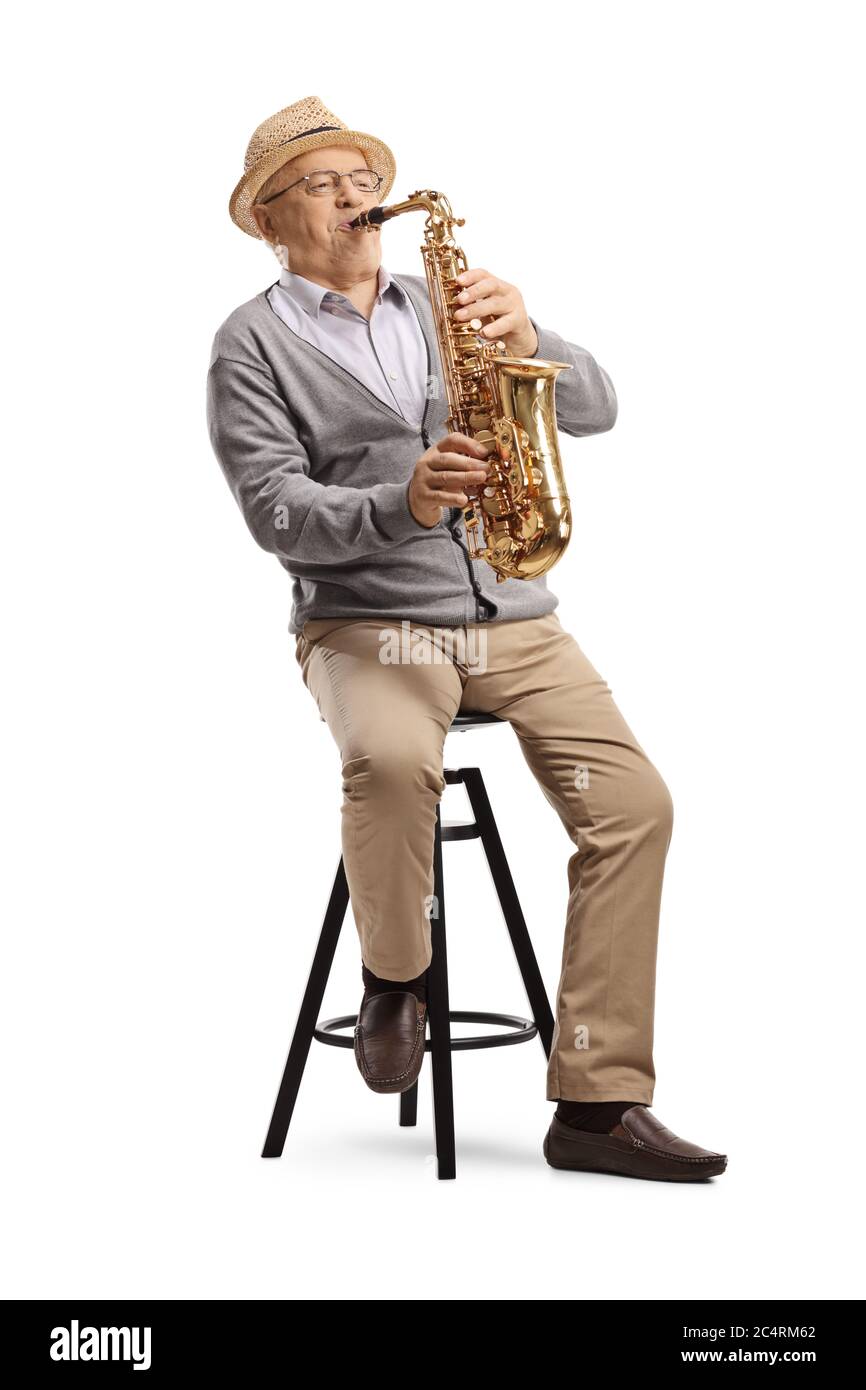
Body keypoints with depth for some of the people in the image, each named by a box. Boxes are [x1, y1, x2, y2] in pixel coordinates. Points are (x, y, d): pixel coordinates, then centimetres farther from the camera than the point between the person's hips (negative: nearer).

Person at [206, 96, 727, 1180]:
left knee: (635, 803, -14)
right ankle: (394, 976, -5)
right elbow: (278, 512, -8)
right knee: (391, 761, -36)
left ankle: (597, 1102, -6)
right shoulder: (253, 341, 5)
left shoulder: (450, 307, 17)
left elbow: (594, 407, 7)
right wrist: (402, 503, -25)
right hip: (364, 621, -4)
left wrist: (527, 339, -13)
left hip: (513, 618, 4)